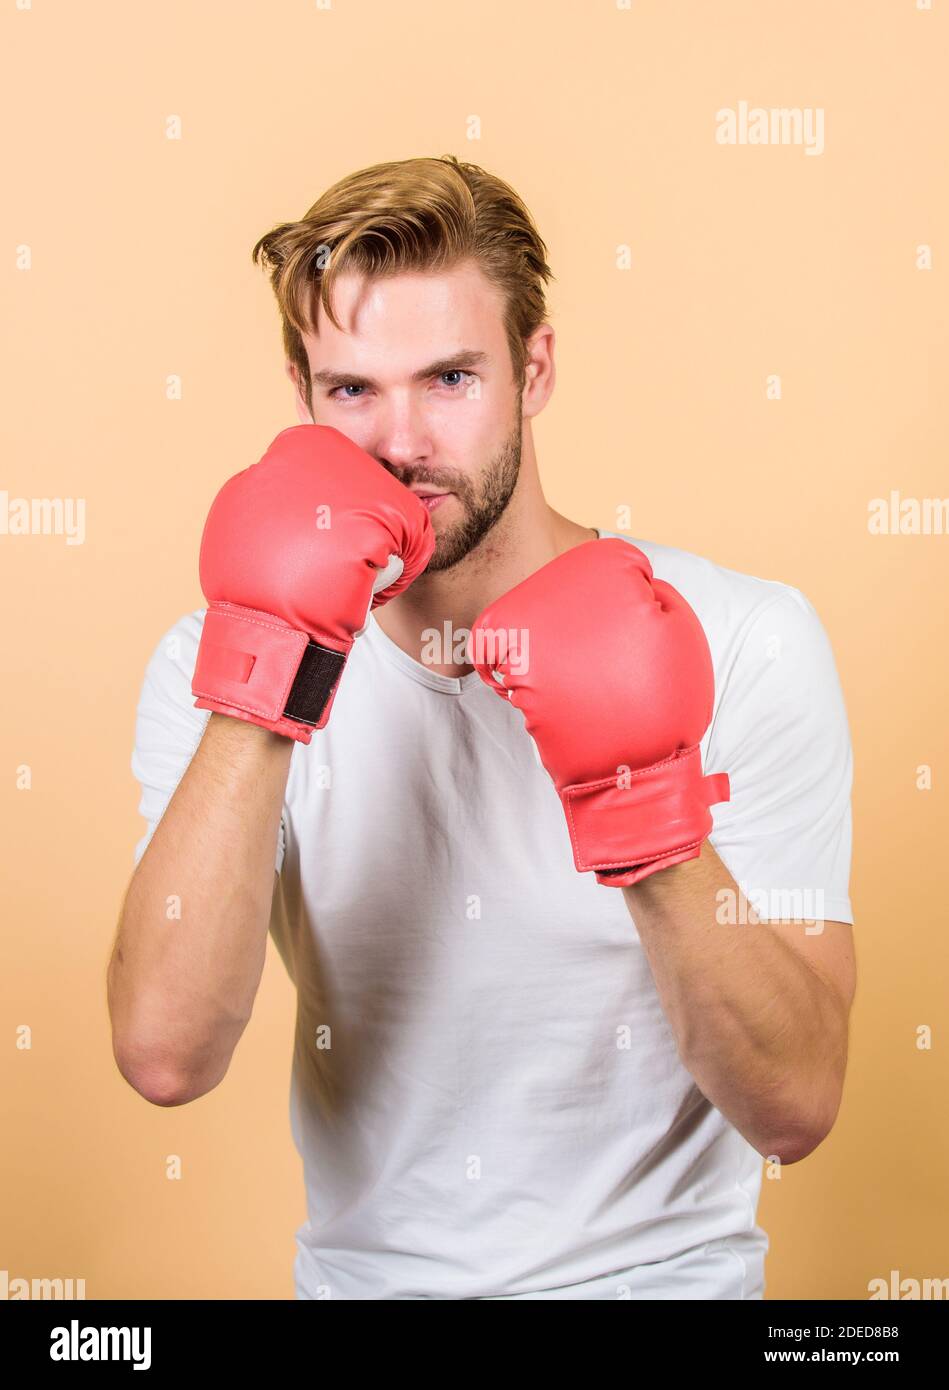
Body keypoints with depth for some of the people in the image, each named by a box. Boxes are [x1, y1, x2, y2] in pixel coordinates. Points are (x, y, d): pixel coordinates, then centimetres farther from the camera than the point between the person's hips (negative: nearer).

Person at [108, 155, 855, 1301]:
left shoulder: (740, 644, -8)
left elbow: (793, 1111, -12)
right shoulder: (217, 657, -4)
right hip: (361, 1268, 2)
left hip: (661, 1269, -1)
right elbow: (167, 1057, -17)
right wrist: (265, 674, -22)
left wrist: (647, 807, -25)